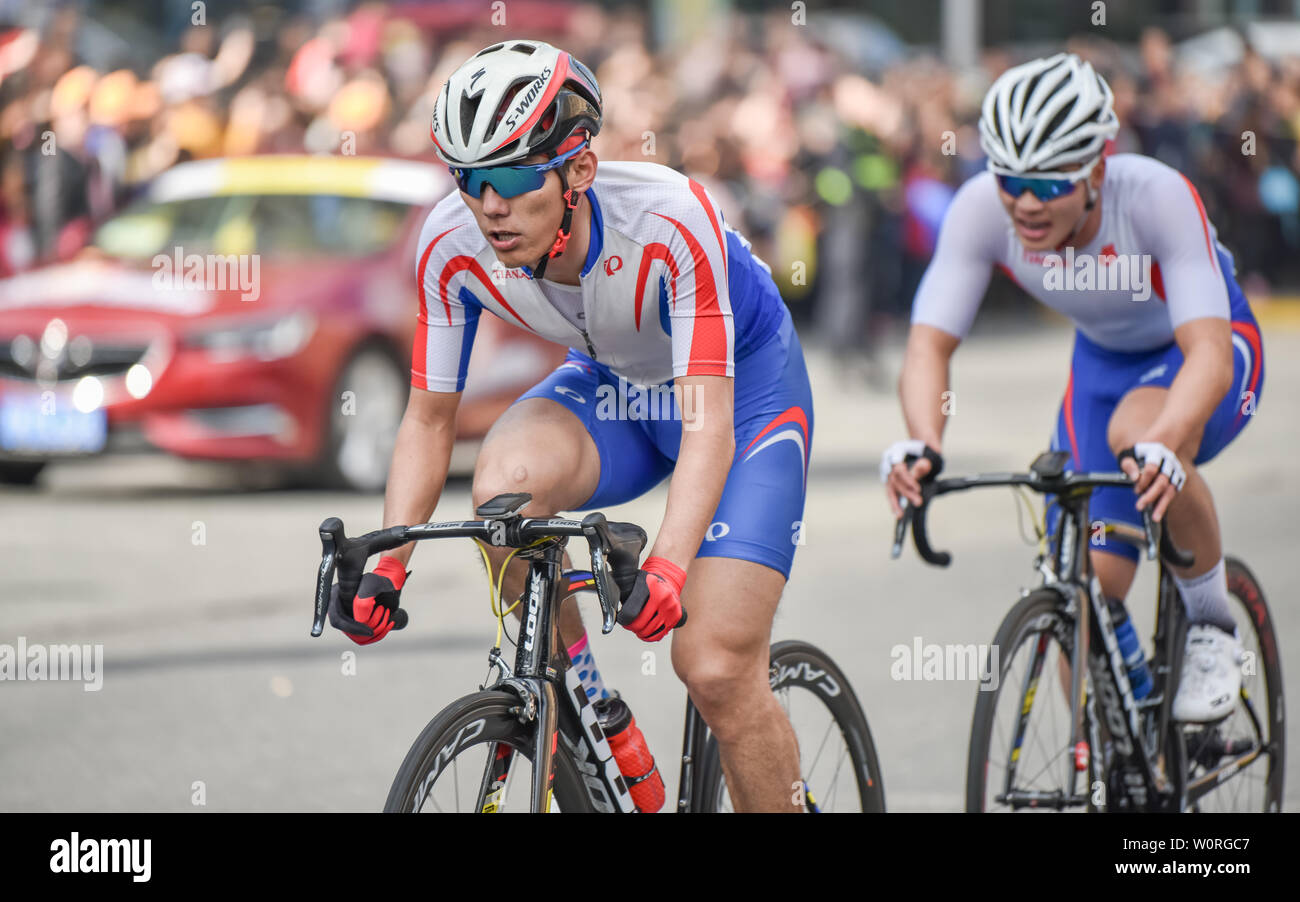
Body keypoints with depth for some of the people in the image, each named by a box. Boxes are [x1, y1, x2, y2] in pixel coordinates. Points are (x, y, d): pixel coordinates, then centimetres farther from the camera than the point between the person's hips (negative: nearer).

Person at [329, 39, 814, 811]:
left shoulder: (672, 220, -36)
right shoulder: (454, 245, -23)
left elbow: (709, 425, -40)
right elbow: (429, 419, -11)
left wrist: (667, 567, -54)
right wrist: (387, 565, -25)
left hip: (743, 381, -4)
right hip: (612, 385, 4)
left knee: (716, 670, -16)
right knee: (506, 483, -31)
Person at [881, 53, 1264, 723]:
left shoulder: (1158, 196, -37)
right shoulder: (982, 209, -27)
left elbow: (1208, 352, -44)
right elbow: (929, 344, -29)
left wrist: (1161, 445, -63)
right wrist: (921, 443, -50)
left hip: (1211, 353, -4)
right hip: (1104, 360, 4)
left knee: (1137, 432, -37)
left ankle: (1212, 625, -14)